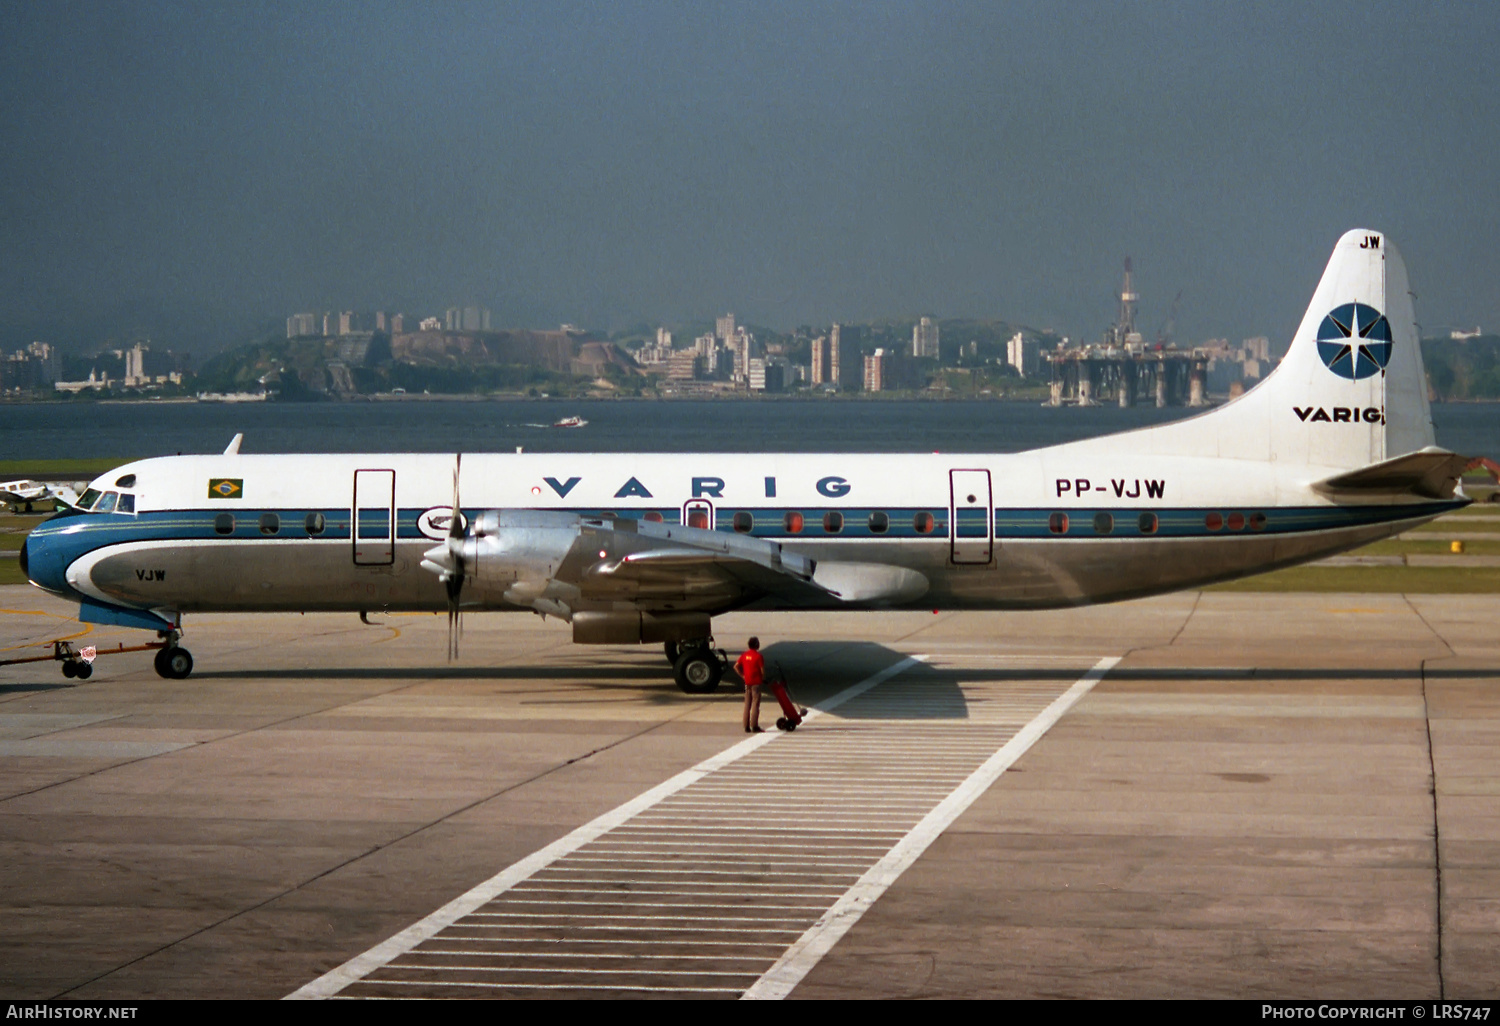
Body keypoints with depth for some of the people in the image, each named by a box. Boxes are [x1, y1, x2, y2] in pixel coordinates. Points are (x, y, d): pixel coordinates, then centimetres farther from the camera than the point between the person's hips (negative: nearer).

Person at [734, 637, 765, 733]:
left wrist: (742, 676, 10)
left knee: (747, 704, 9)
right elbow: (762, 670, -12)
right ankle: (754, 726, -6)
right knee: (755, 704, -3)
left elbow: (736, 666, 7)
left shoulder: (745, 655, 7)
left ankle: (746, 726, 9)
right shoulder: (758, 656, -11)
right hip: (756, 682, -6)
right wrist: (763, 678, 5)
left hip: (747, 682, 6)